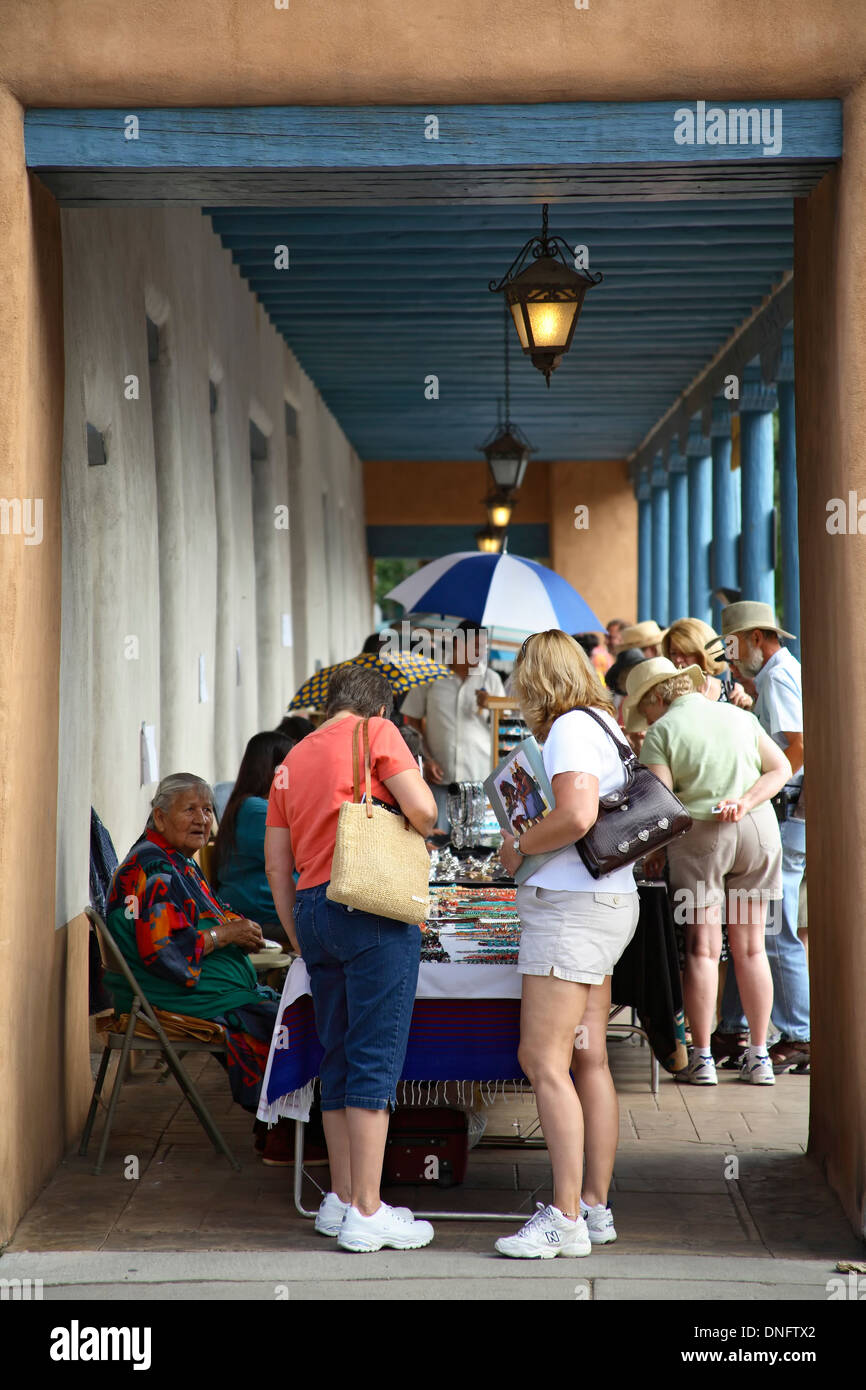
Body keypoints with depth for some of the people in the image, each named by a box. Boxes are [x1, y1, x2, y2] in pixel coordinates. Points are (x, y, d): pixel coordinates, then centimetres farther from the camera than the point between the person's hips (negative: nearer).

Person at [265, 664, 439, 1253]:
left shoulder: (293, 759, 19)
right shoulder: (377, 732, 0)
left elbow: (276, 862, 18)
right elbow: (422, 810, -13)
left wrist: (301, 941, 23)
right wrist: (420, 832, 10)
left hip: (313, 907, 7)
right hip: (373, 904, -7)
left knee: (338, 1060, 14)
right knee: (377, 1060, -5)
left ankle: (341, 1199, 20)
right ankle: (367, 1214, -4)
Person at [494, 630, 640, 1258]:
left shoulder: (570, 728, -11)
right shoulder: (606, 725, 18)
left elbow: (577, 815, -25)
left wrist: (519, 847, -10)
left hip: (571, 904, -10)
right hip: (610, 901, 10)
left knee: (544, 1060, -11)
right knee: (589, 1060, 10)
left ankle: (566, 1218, -12)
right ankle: (596, 1208, 14)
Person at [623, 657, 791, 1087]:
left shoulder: (661, 732, -2)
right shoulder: (739, 716, 13)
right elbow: (780, 767, 9)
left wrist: (652, 852, 5)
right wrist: (746, 801, -3)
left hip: (699, 832, -4)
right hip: (758, 828, 4)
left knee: (702, 947, 1)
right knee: (750, 947, 8)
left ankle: (701, 1058, 1)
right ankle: (759, 1058, 10)